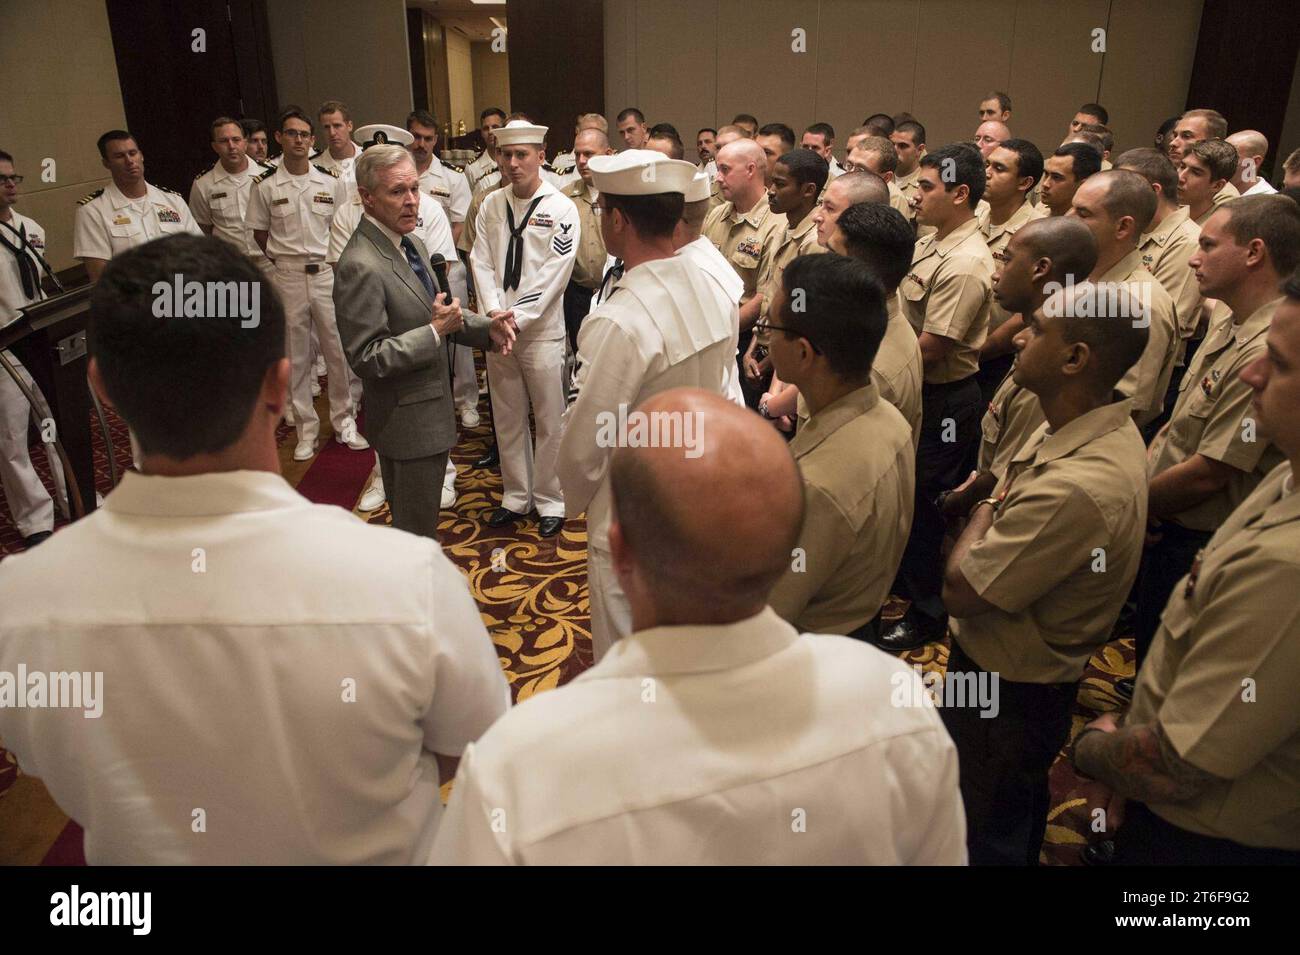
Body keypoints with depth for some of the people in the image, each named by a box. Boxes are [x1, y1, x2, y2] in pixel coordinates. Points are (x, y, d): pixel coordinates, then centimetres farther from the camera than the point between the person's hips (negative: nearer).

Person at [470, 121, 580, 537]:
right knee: (507, 418, 13)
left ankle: (550, 501, 18)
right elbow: (482, 262, 3)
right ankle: (516, 497, 27)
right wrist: (494, 312, -12)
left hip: (541, 330, -4)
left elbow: (554, 272, -12)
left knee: (549, 421, 4)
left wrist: (517, 316, -17)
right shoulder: (491, 205, 7)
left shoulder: (561, 208, -6)